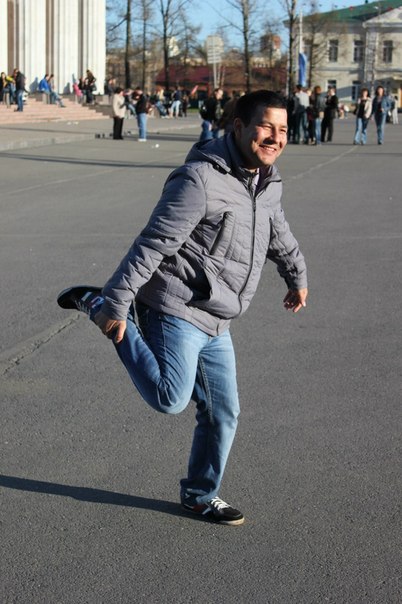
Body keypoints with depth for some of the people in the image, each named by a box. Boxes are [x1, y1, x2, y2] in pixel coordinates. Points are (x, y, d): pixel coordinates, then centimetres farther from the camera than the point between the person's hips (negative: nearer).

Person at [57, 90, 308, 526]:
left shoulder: (266, 183, 10)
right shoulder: (201, 178, -19)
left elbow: (278, 234, 30)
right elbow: (154, 242, -22)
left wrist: (297, 278, 42)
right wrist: (117, 301, -25)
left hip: (215, 325, 8)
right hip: (176, 310, -8)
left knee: (223, 414, 11)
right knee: (170, 399, -20)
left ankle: (200, 495, 32)